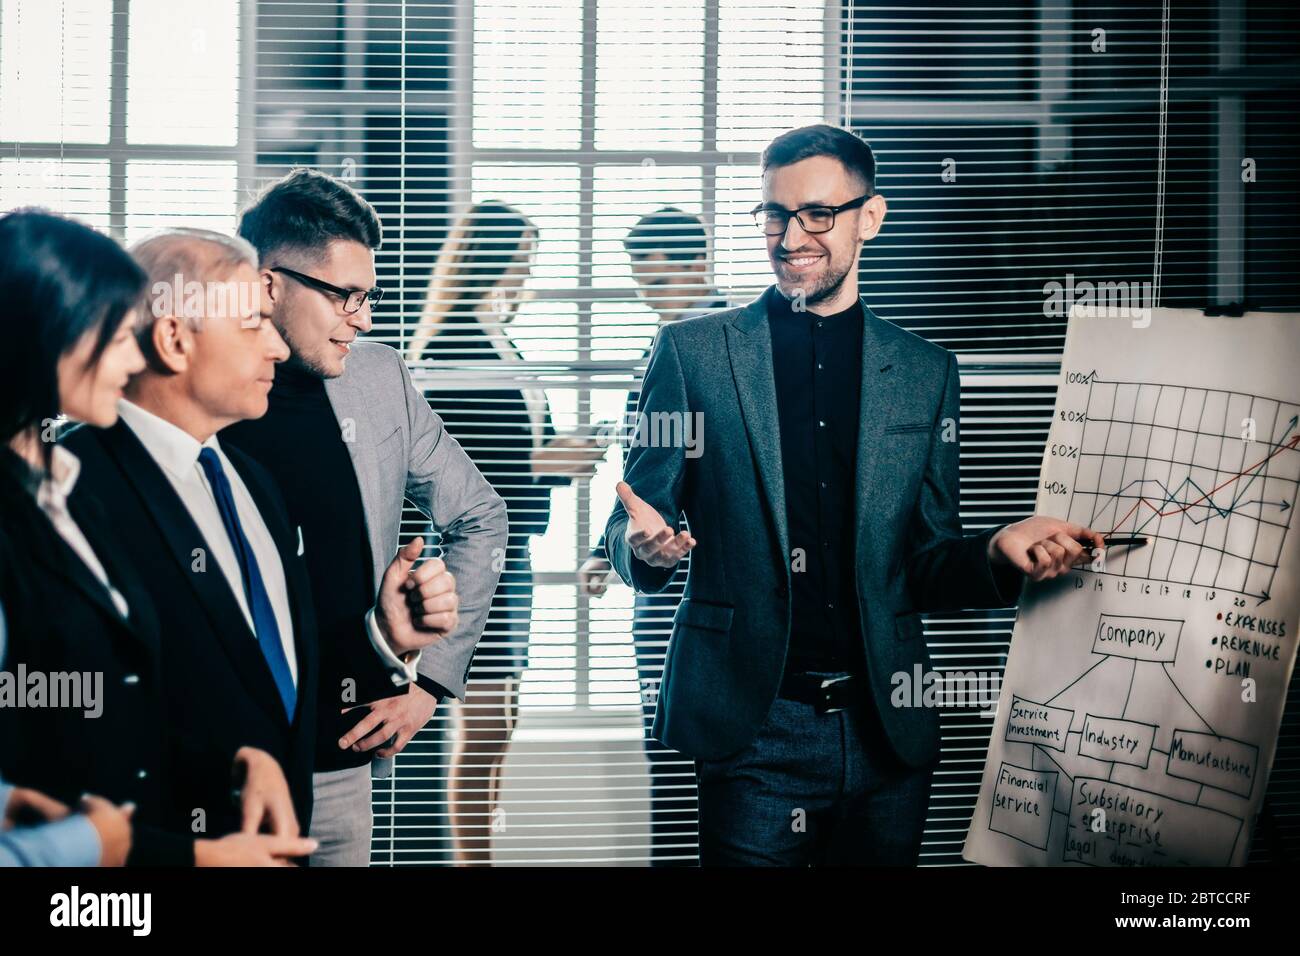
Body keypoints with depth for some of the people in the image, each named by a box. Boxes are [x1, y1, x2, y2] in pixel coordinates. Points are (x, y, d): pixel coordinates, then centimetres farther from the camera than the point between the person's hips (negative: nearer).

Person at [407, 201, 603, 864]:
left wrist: (566, 455, 3)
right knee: (482, 726, -7)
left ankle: (480, 853, 17)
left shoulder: (500, 346, 16)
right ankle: (473, 859, -2)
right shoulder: (447, 349, -12)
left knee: (497, 724, 11)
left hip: (509, 553, 9)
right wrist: (540, 460, -18)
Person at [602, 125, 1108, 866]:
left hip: (887, 729, 2)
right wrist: (645, 545, -20)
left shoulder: (927, 373, 10)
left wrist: (996, 553, -11)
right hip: (754, 726, -2)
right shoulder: (693, 351, 4)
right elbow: (637, 519, 4)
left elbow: (926, 566, 11)